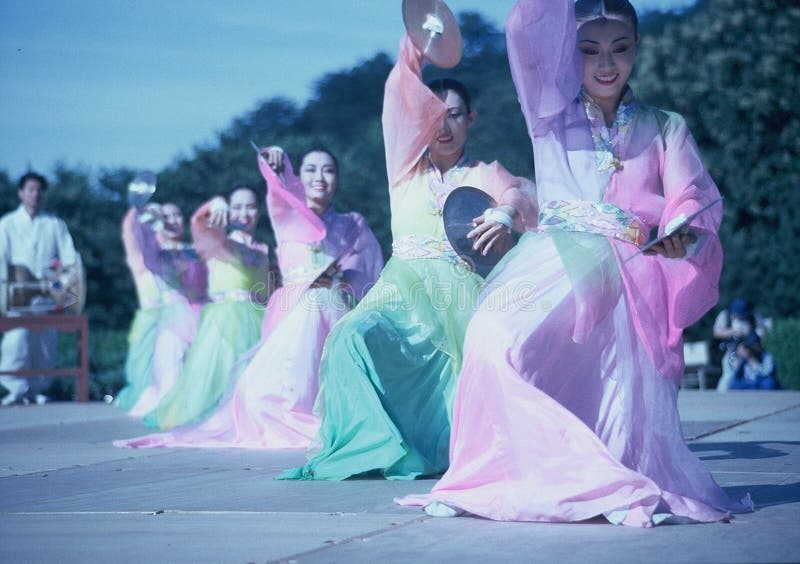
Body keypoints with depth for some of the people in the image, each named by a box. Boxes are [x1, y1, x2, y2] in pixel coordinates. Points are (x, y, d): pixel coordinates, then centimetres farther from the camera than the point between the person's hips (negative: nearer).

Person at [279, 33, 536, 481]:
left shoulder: (486, 175, 12)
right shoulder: (407, 166, 16)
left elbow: (518, 194, -11)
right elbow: (402, 91, 2)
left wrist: (506, 212, -36)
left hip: (458, 298, 0)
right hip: (403, 290, 0)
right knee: (354, 335, -29)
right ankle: (374, 447, -30)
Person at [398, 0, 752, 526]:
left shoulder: (665, 129, 17)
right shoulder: (553, 114, 18)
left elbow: (693, 202, 3)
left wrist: (683, 236, -20)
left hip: (630, 279, 0)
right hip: (557, 265, 0)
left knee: (624, 397, -18)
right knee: (498, 335, -28)